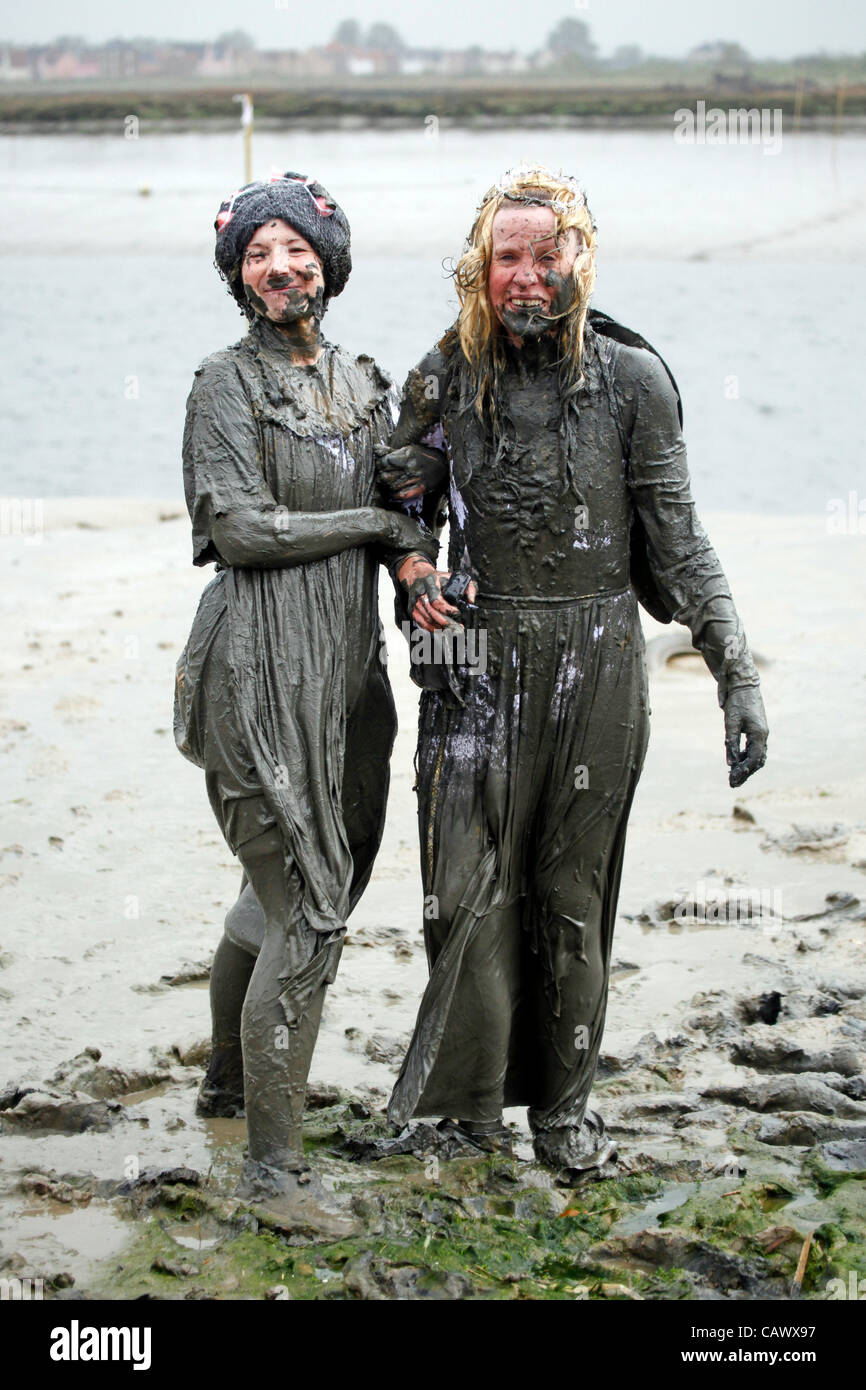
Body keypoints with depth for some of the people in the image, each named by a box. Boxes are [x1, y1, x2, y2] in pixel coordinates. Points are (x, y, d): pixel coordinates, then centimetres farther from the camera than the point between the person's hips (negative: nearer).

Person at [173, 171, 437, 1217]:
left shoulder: (362, 384, 14)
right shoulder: (228, 385, -5)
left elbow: (398, 510, 16)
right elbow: (237, 526, -14)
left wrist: (419, 569, -6)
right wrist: (376, 523, -9)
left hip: (346, 662, 7)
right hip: (263, 666, -7)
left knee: (283, 891, 18)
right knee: (309, 912, -10)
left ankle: (229, 1080, 39)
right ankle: (273, 1162, -3)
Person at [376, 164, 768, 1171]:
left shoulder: (631, 379, -3)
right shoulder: (446, 380, 2)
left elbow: (678, 542, -1)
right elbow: (403, 507, 15)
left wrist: (737, 675, -5)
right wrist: (416, 576, -7)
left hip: (597, 666, -1)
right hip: (480, 664, 1)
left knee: (572, 891, 7)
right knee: (475, 885, -4)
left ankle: (562, 1102, 21)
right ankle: (472, 1094, 12)